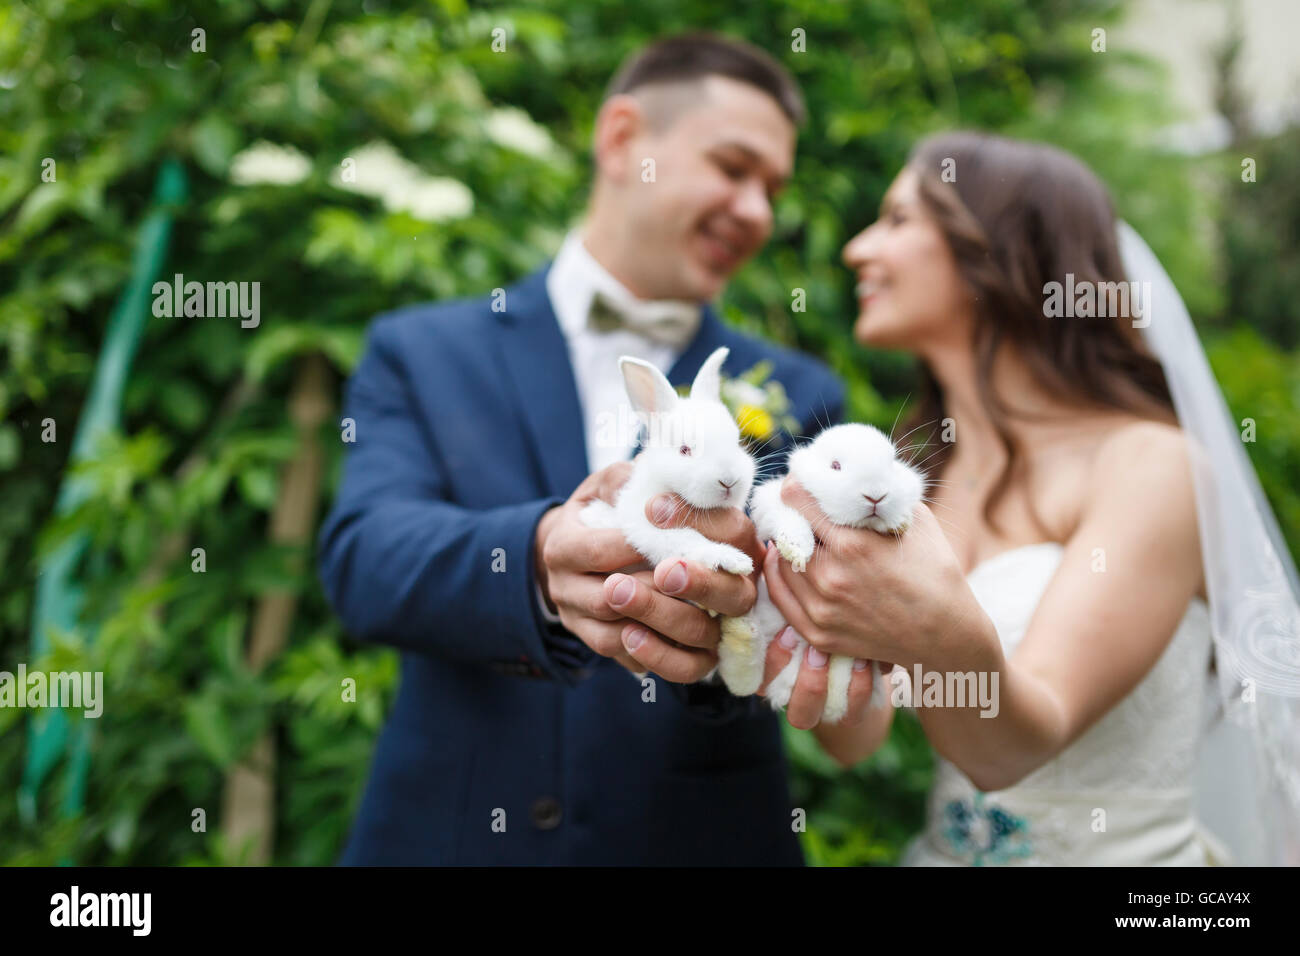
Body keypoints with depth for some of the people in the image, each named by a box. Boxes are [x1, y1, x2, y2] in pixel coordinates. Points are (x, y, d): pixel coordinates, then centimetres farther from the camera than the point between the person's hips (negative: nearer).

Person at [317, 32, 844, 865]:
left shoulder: (798, 396, 3)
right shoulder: (420, 353, 0)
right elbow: (364, 556, -15)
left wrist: (729, 622, -35)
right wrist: (535, 565, -36)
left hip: (700, 833, 1)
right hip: (444, 829, -1)